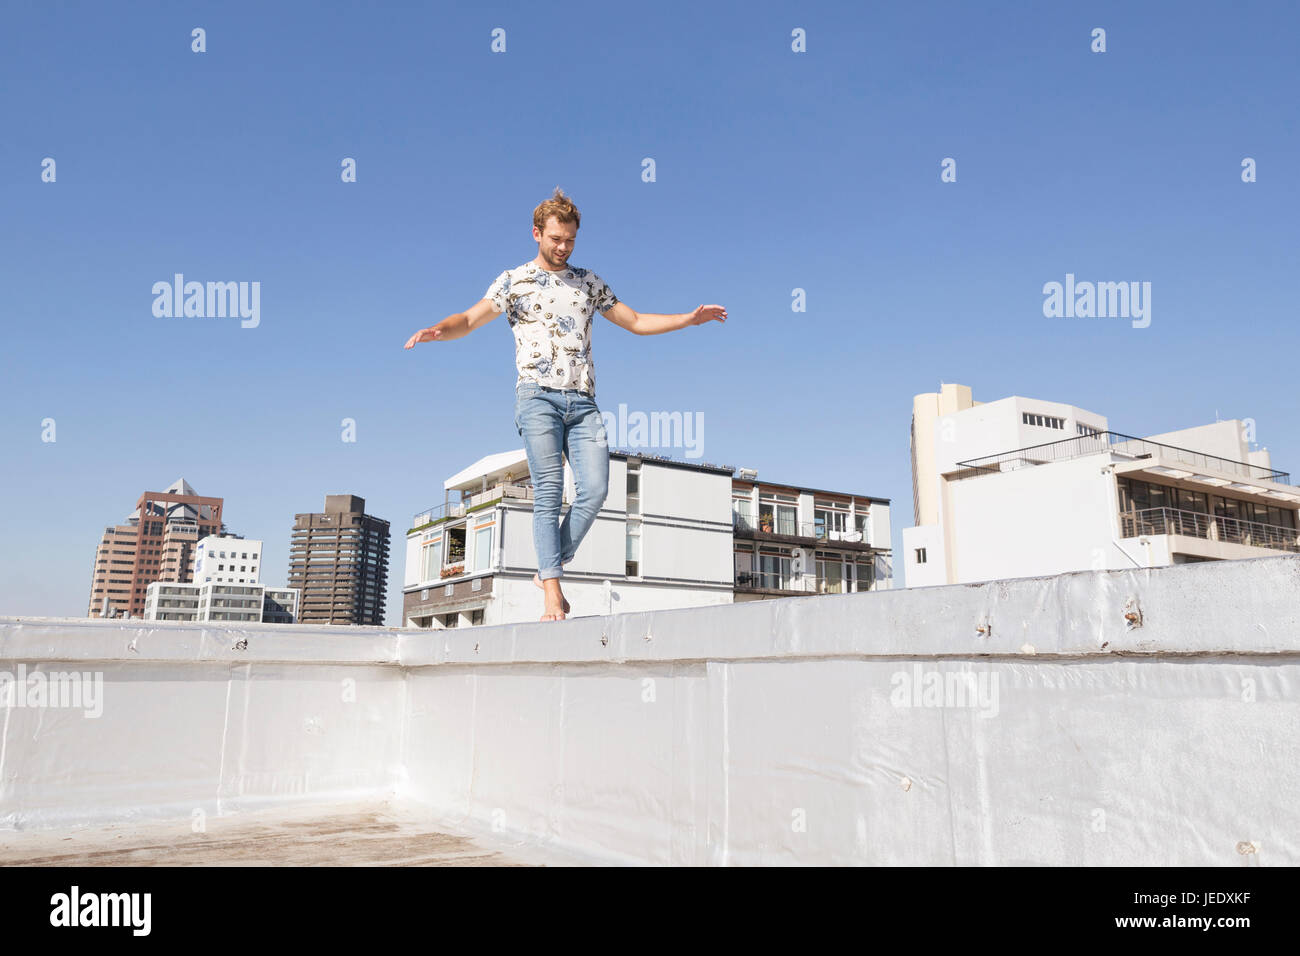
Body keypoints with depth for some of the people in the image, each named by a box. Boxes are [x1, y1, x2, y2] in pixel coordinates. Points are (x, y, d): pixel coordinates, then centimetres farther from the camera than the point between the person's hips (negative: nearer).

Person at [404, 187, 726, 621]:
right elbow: (470, 319, 2)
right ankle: (552, 594, -10)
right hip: (538, 395, -3)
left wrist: (690, 318, 14)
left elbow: (637, 322, 24)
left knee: (595, 489, -11)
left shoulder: (589, 282, 21)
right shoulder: (513, 280, 11)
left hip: (583, 401, 4)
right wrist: (436, 330, -20)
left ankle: (551, 568, 7)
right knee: (549, 492, -12)